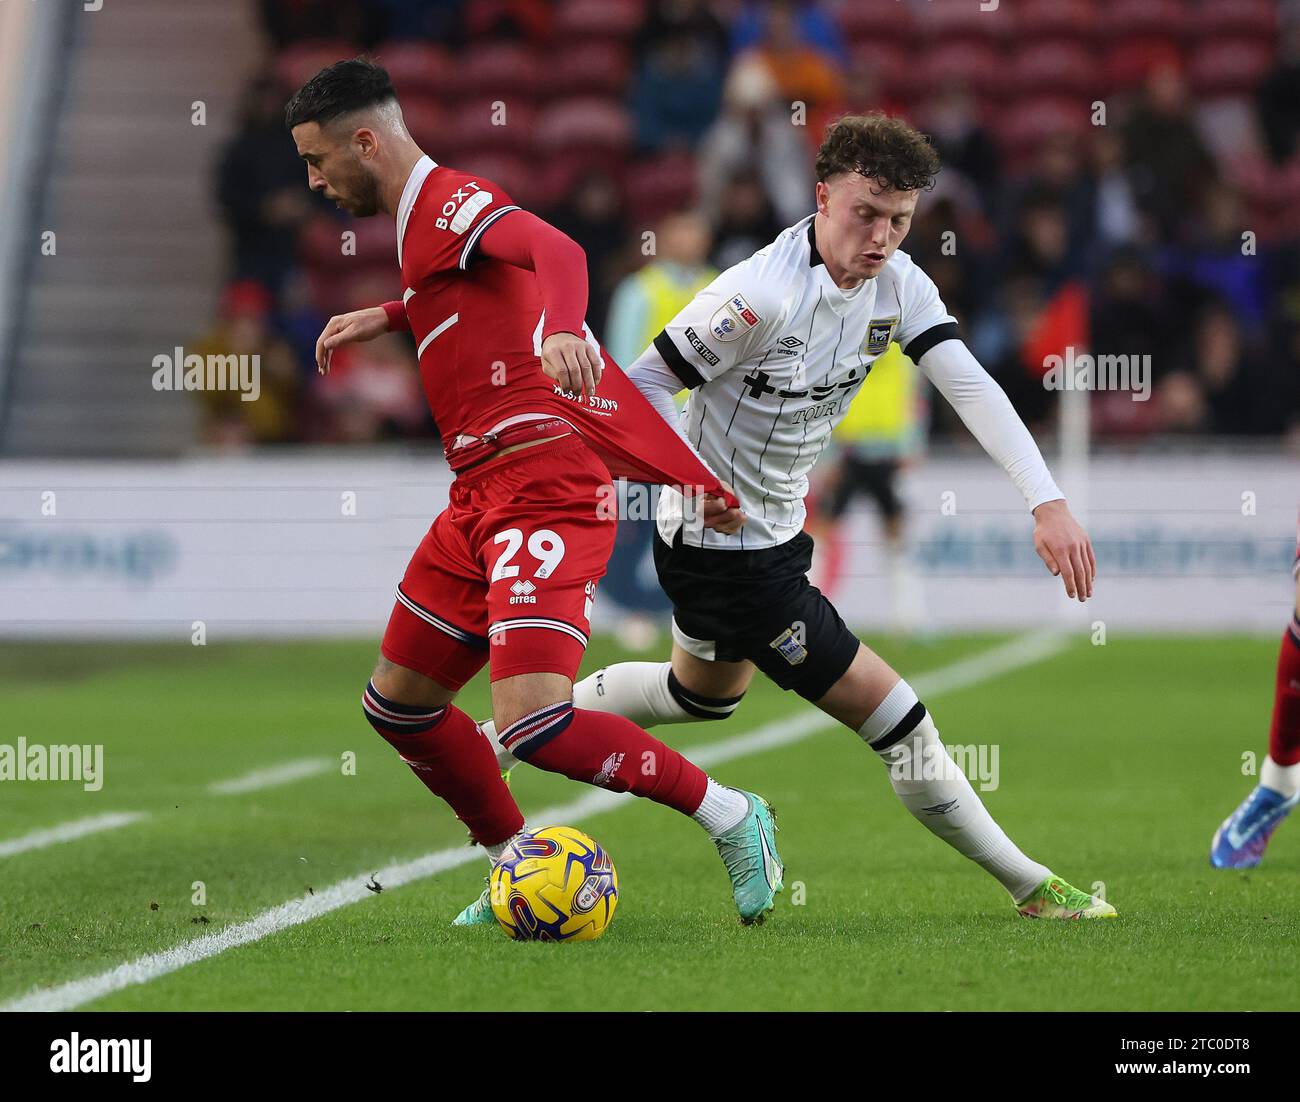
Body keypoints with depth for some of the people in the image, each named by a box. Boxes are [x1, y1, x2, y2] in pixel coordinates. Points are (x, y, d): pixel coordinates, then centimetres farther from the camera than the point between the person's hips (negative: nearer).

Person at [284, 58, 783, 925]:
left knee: (534, 726, -22)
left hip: (540, 484, -11)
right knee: (397, 703, 15)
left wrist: (562, 329, -50)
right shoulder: (423, 225, 21)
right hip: (482, 496, 11)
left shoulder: (451, 203, -10)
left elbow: (555, 250, -32)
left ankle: (732, 819, -5)